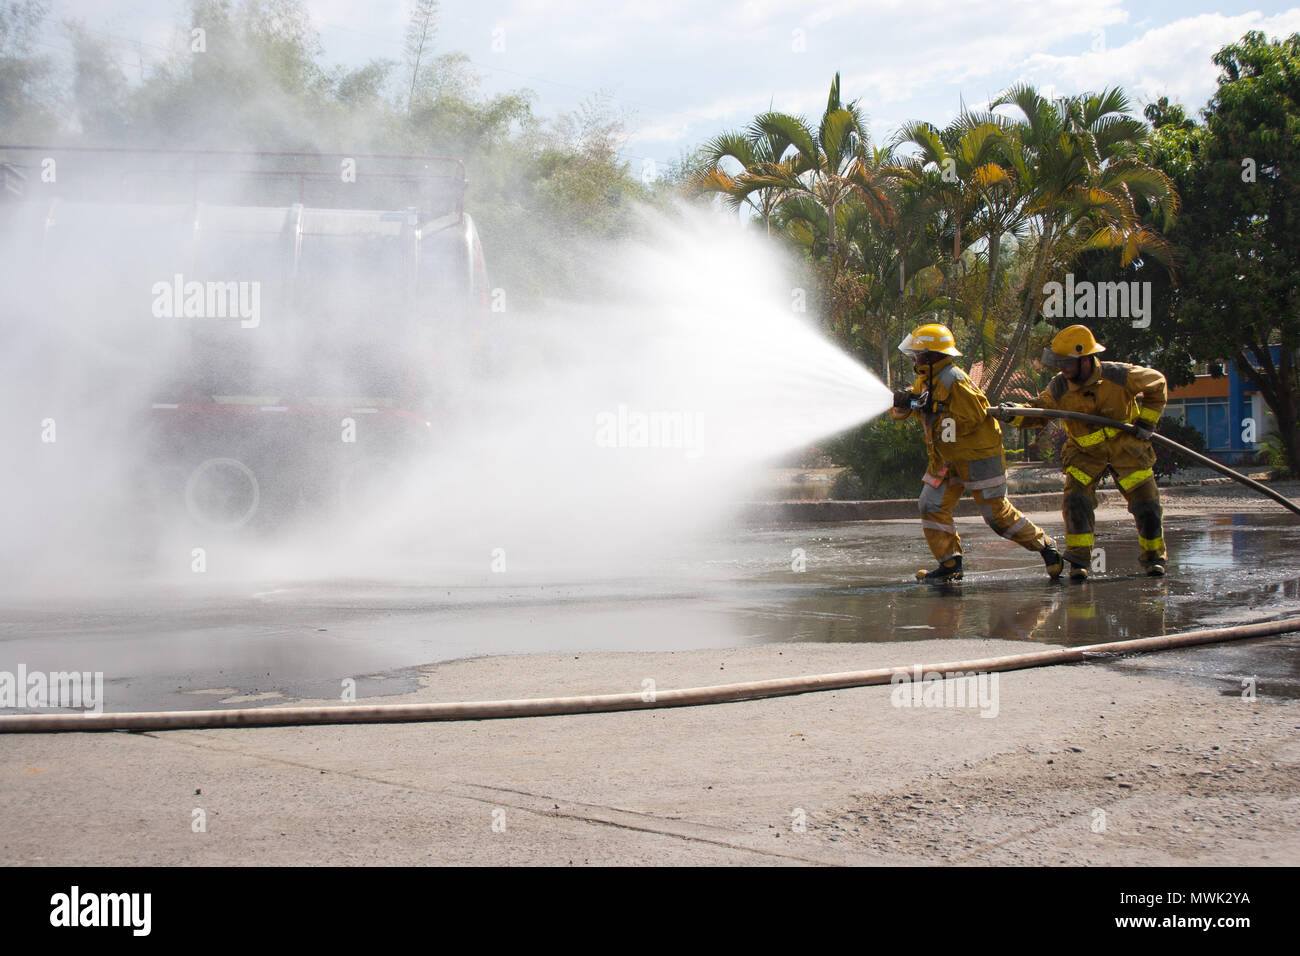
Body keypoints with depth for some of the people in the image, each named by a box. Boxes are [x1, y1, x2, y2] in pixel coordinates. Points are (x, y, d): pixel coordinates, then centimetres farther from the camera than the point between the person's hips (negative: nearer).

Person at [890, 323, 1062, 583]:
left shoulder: (953, 381, -20)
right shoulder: (925, 381, 8)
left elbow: (972, 418, -25)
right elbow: (897, 413, 9)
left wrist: (933, 412, -24)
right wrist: (903, 402, -15)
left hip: (977, 455, -9)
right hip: (946, 458, 9)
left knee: (997, 512, -4)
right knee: (932, 506, 1)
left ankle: (1045, 545, 13)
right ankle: (950, 564, 6)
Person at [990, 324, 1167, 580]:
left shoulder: (1119, 376, -22)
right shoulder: (1060, 388, -17)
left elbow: (1156, 383, -5)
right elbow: (1038, 411, -7)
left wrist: (1147, 421, -6)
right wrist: (1013, 414, -27)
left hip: (1126, 447, -1)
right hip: (1085, 451, 1)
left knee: (1146, 505, 0)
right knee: (1075, 501, -17)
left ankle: (1154, 557, 21)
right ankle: (1079, 560, -5)